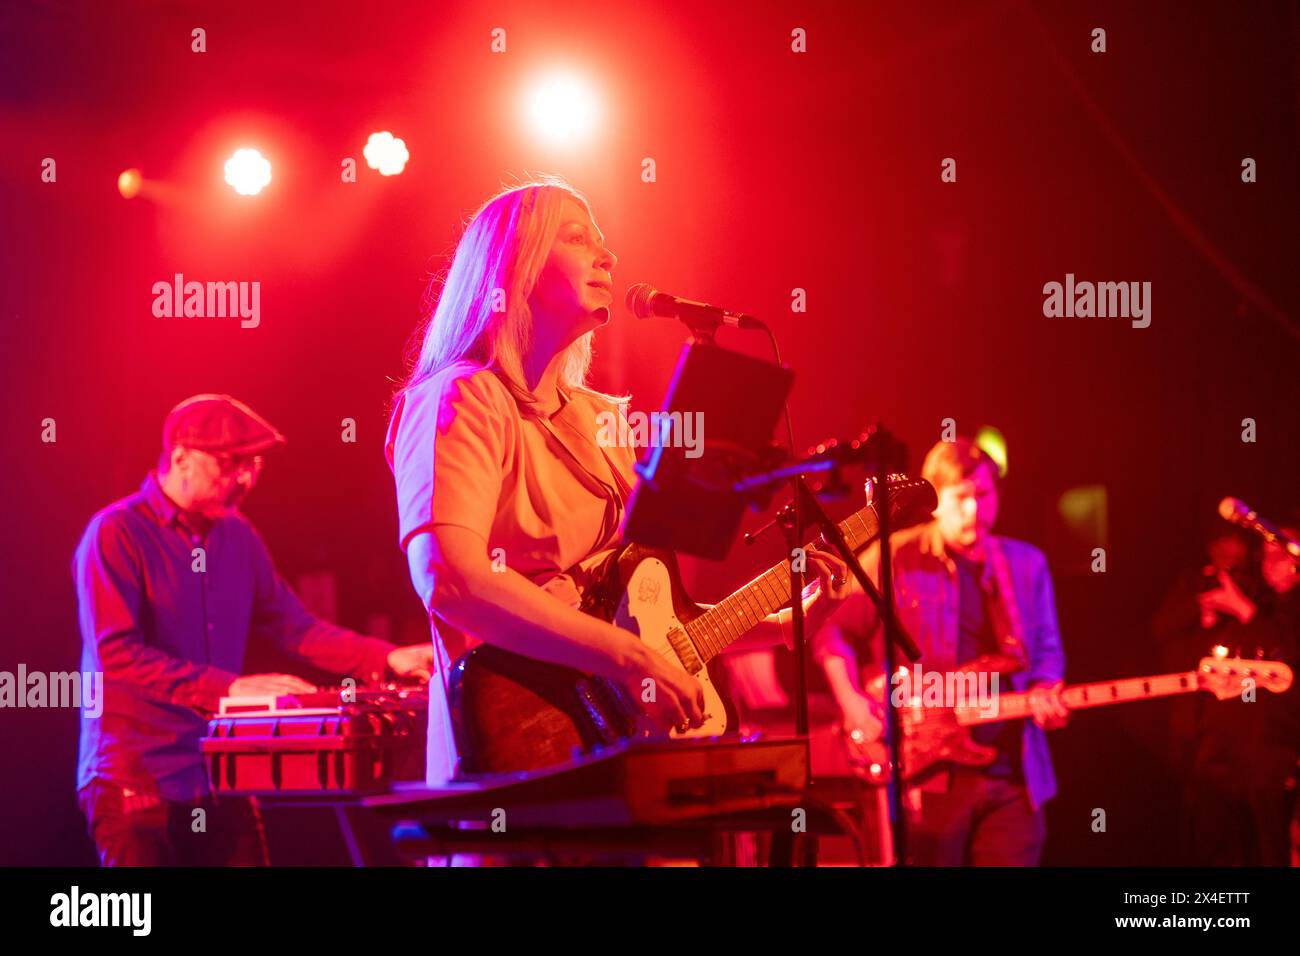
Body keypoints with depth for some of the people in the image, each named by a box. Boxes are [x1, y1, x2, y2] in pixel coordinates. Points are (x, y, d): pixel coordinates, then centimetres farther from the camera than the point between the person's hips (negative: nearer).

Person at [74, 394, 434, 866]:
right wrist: (227, 688, -26)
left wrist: (386, 659, -1)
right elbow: (116, 655, -19)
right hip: (135, 785, -6)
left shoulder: (237, 536, 9)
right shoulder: (116, 534, -10)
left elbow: (293, 626, 13)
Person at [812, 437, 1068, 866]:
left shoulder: (1026, 564, 12)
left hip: (1013, 771, 3)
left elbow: (1047, 652, 17)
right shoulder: (895, 561, 0)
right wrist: (851, 701, -10)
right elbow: (834, 635, 5)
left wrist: (1045, 696, -4)